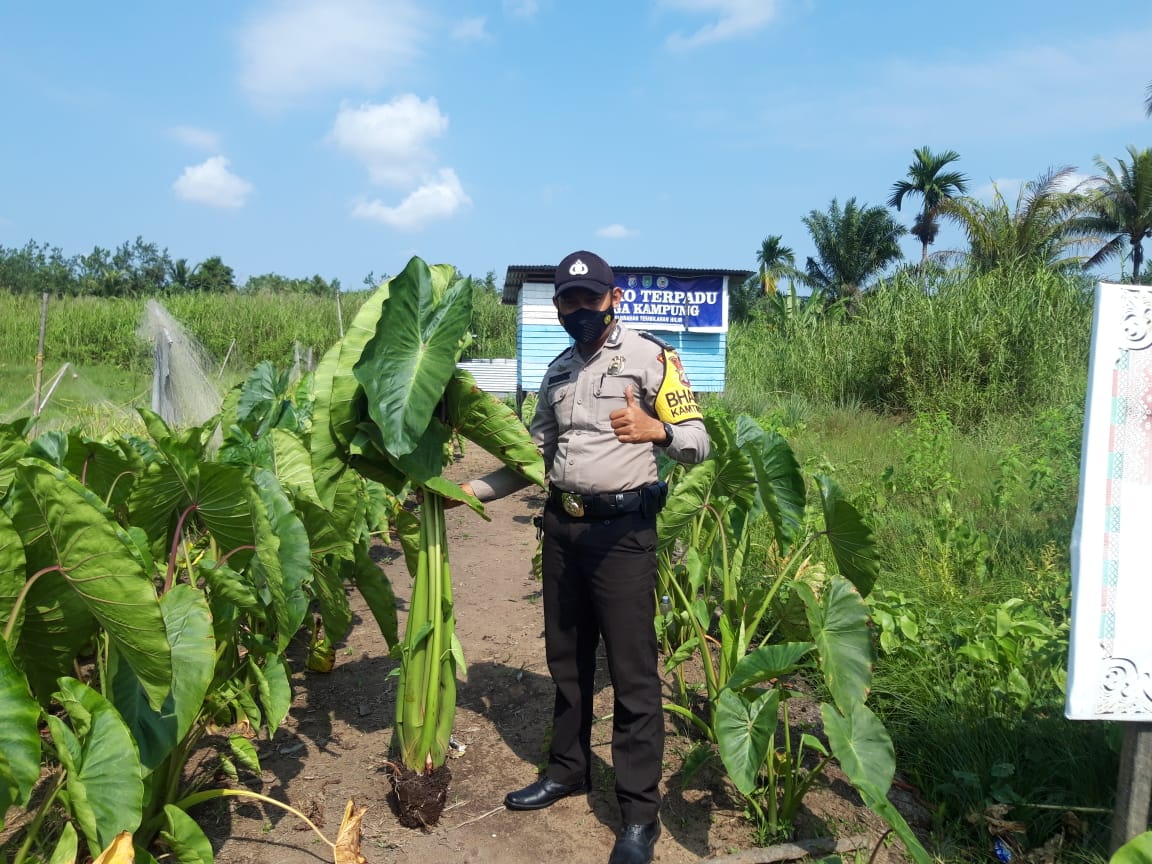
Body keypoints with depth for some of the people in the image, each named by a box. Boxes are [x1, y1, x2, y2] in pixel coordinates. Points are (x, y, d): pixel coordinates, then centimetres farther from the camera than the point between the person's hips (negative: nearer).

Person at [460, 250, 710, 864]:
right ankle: (567, 769, 37)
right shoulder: (558, 371, 13)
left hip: (622, 530, -6)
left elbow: (698, 442, -12)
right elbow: (535, 455, 18)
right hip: (561, 528, 7)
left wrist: (657, 431, -33)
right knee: (566, 659, 18)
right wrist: (468, 489, 12)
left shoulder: (650, 357, -7)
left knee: (632, 671, 0)